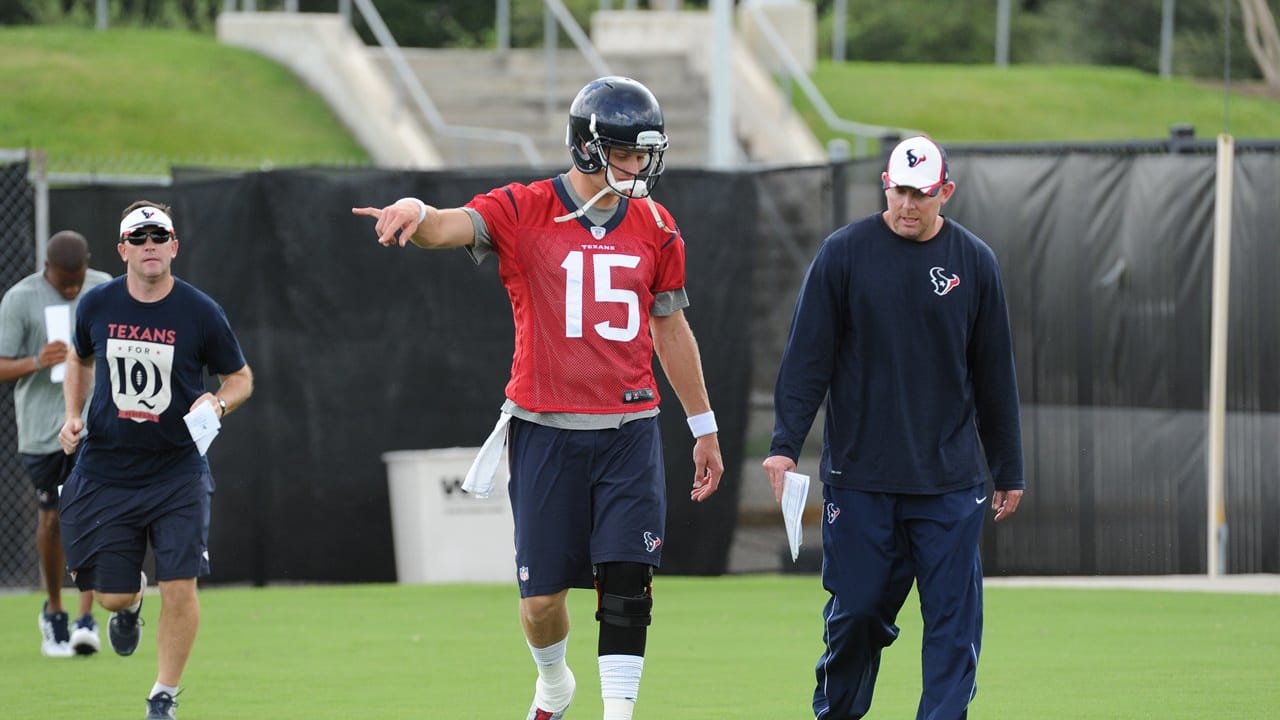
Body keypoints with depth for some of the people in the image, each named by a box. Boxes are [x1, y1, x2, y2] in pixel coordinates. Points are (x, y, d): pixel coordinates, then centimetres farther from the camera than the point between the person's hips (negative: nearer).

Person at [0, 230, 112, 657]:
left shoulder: (106, 289, 5)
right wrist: (37, 362, -27)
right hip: (42, 426, -2)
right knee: (51, 519, 5)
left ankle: (86, 618, -11)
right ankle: (53, 613, 23)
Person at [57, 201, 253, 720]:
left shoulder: (200, 312, -8)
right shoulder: (97, 305, -1)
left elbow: (241, 378, 4)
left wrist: (218, 404, -17)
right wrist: (73, 415, 4)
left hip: (178, 472, -2)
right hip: (105, 472, 2)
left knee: (179, 589, -10)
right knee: (112, 595, 2)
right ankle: (131, 603, 41)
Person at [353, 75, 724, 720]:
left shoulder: (655, 228, 9)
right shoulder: (524, 211, -3)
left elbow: (671, 329, 19)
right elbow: (453, 227, -22)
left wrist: (703, 426, 22)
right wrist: (415, 212, -47)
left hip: (629, 431, 2)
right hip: (545, 430, -2)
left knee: (627, 582, -11)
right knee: (541, 597, 3)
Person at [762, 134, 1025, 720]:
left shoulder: (974, 261, 6)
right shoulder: (844, 253, 0)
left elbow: (995, 375, 11)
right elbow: (807, 357, 0)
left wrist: (1008, 472, 13)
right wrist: (785, 444, -9)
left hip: (950, 478, 1)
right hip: (859, 474, -1)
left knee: (954, 616, -5)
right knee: (856, 610, 3)